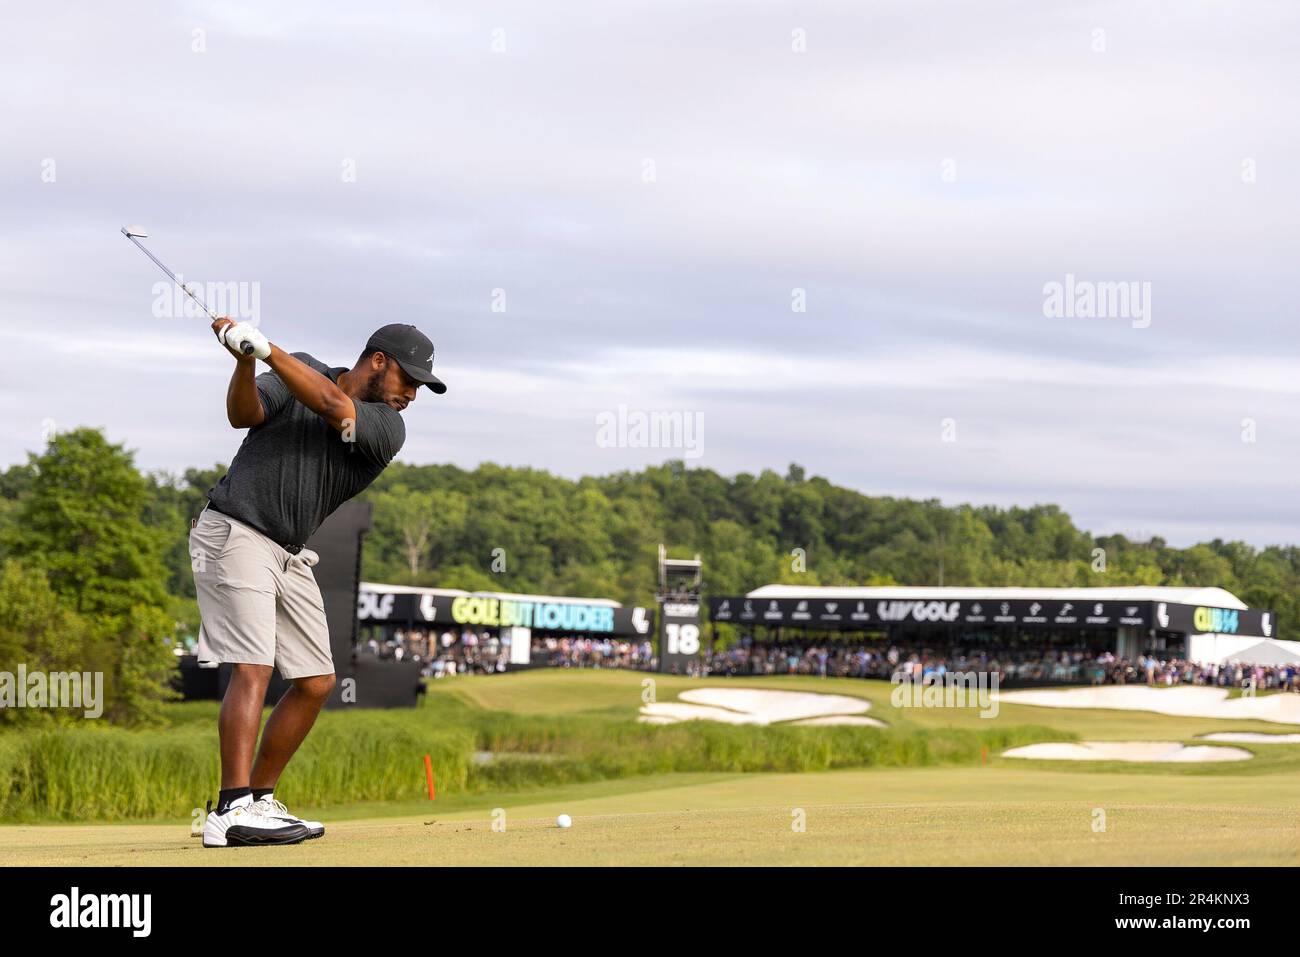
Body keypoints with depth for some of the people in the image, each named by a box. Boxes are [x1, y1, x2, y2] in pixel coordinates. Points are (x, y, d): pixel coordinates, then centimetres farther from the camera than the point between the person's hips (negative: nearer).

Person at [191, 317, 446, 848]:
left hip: (291, 555, 6)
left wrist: (267, 349, -22)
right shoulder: (301, 370, 1)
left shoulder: (389, 430, 2)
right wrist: (245, 360, -29)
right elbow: (243, 415, -11)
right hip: (235, 531, -6)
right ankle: (233, 811, -23)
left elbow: (334, 406, -16)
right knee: (253, 668, -17)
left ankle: (259, 798, 16)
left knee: (316, 681, 6)